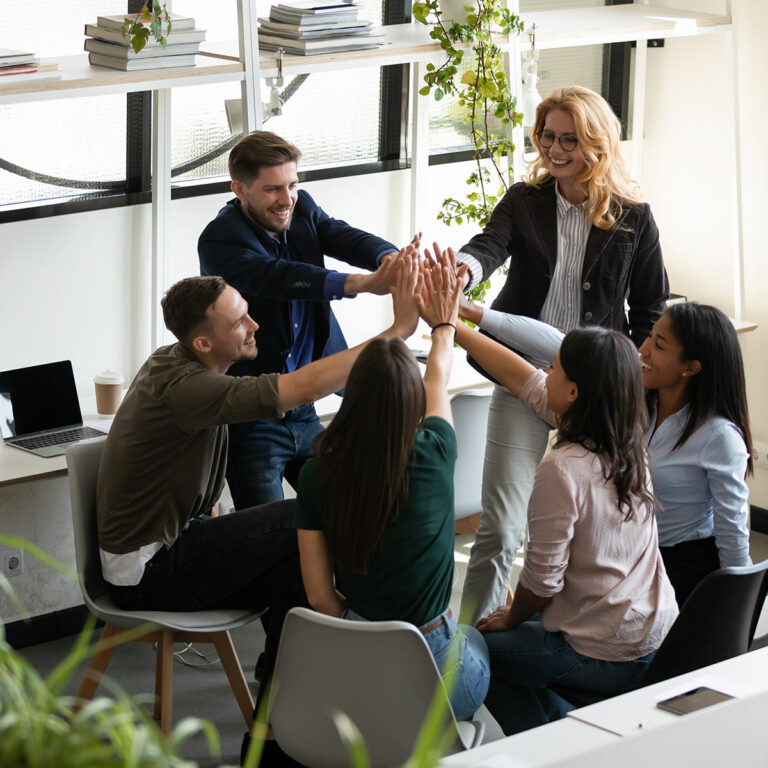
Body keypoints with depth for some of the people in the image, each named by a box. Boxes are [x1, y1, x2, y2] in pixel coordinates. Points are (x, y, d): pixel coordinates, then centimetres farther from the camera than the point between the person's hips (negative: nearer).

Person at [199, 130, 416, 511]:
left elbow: (345, 237, -14)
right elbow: (279, 277, -35)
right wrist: (360, 283, -49)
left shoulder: (302, 209, 3)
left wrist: (390, 259, -38)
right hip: (251, 420, -6)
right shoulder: (220, 240, -18)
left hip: (302, 411, 6)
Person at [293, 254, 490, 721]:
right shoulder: (434, 456, -13)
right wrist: (444, 325, 31)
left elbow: (319, 595, -4)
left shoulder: (318, 475, -9)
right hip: (431, 670, -3)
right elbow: (439, 380, 11)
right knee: (477, 639, 32)